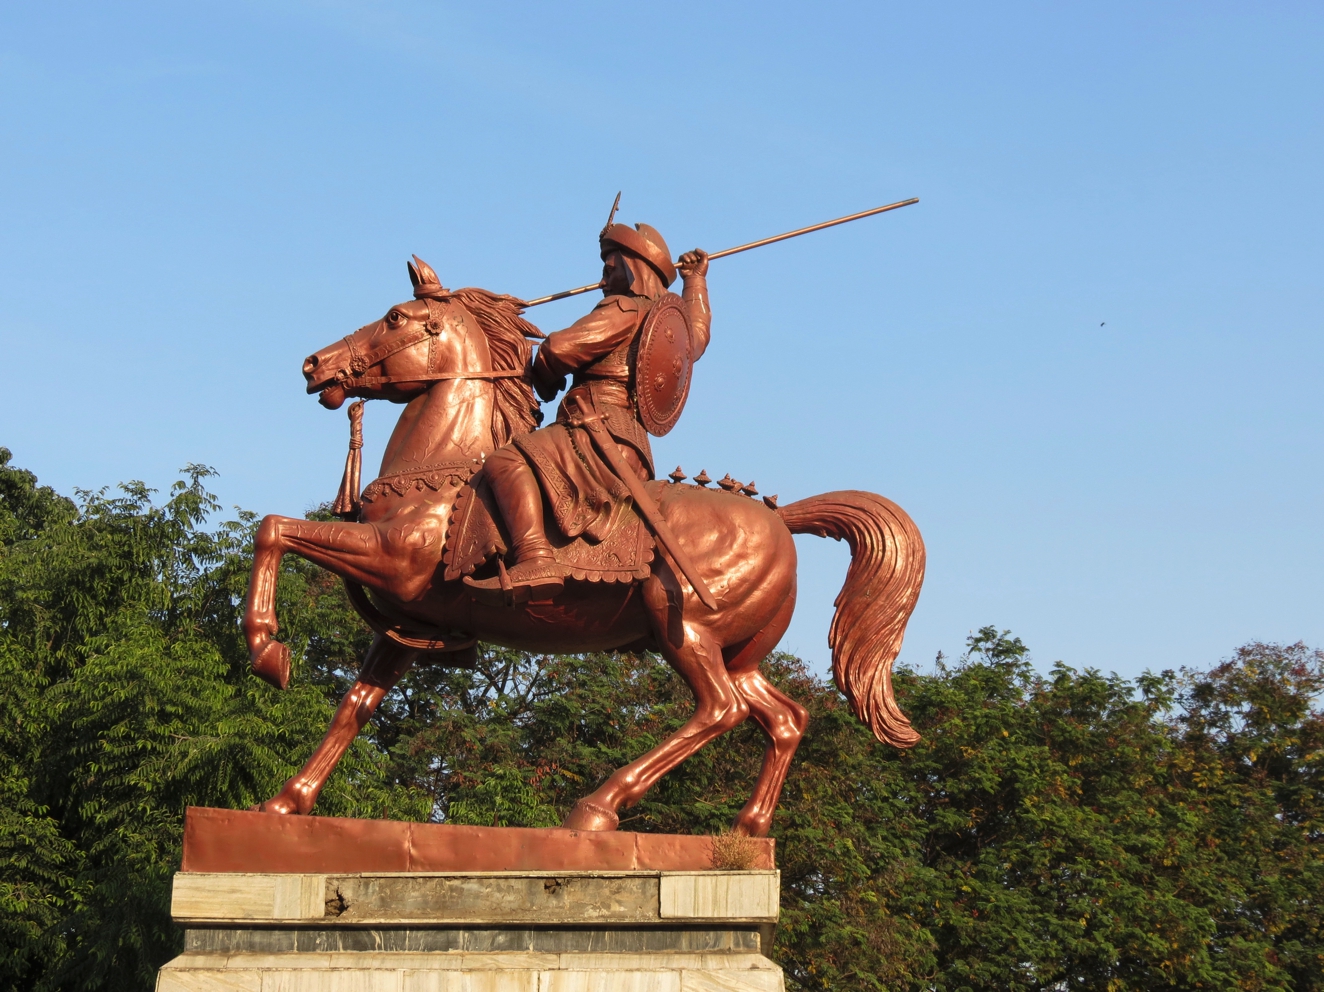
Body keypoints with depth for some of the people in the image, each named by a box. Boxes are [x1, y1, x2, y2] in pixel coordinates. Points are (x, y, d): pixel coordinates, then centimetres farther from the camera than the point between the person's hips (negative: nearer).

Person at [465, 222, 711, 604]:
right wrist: (696, 281, 66)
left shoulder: (624, 310, -3)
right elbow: (697, 335, 52)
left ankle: (534, 560, -48)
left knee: (507, 461, -30)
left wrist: (544, 380, 12)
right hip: (634, 453, 10)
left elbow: (558, 349, -10)